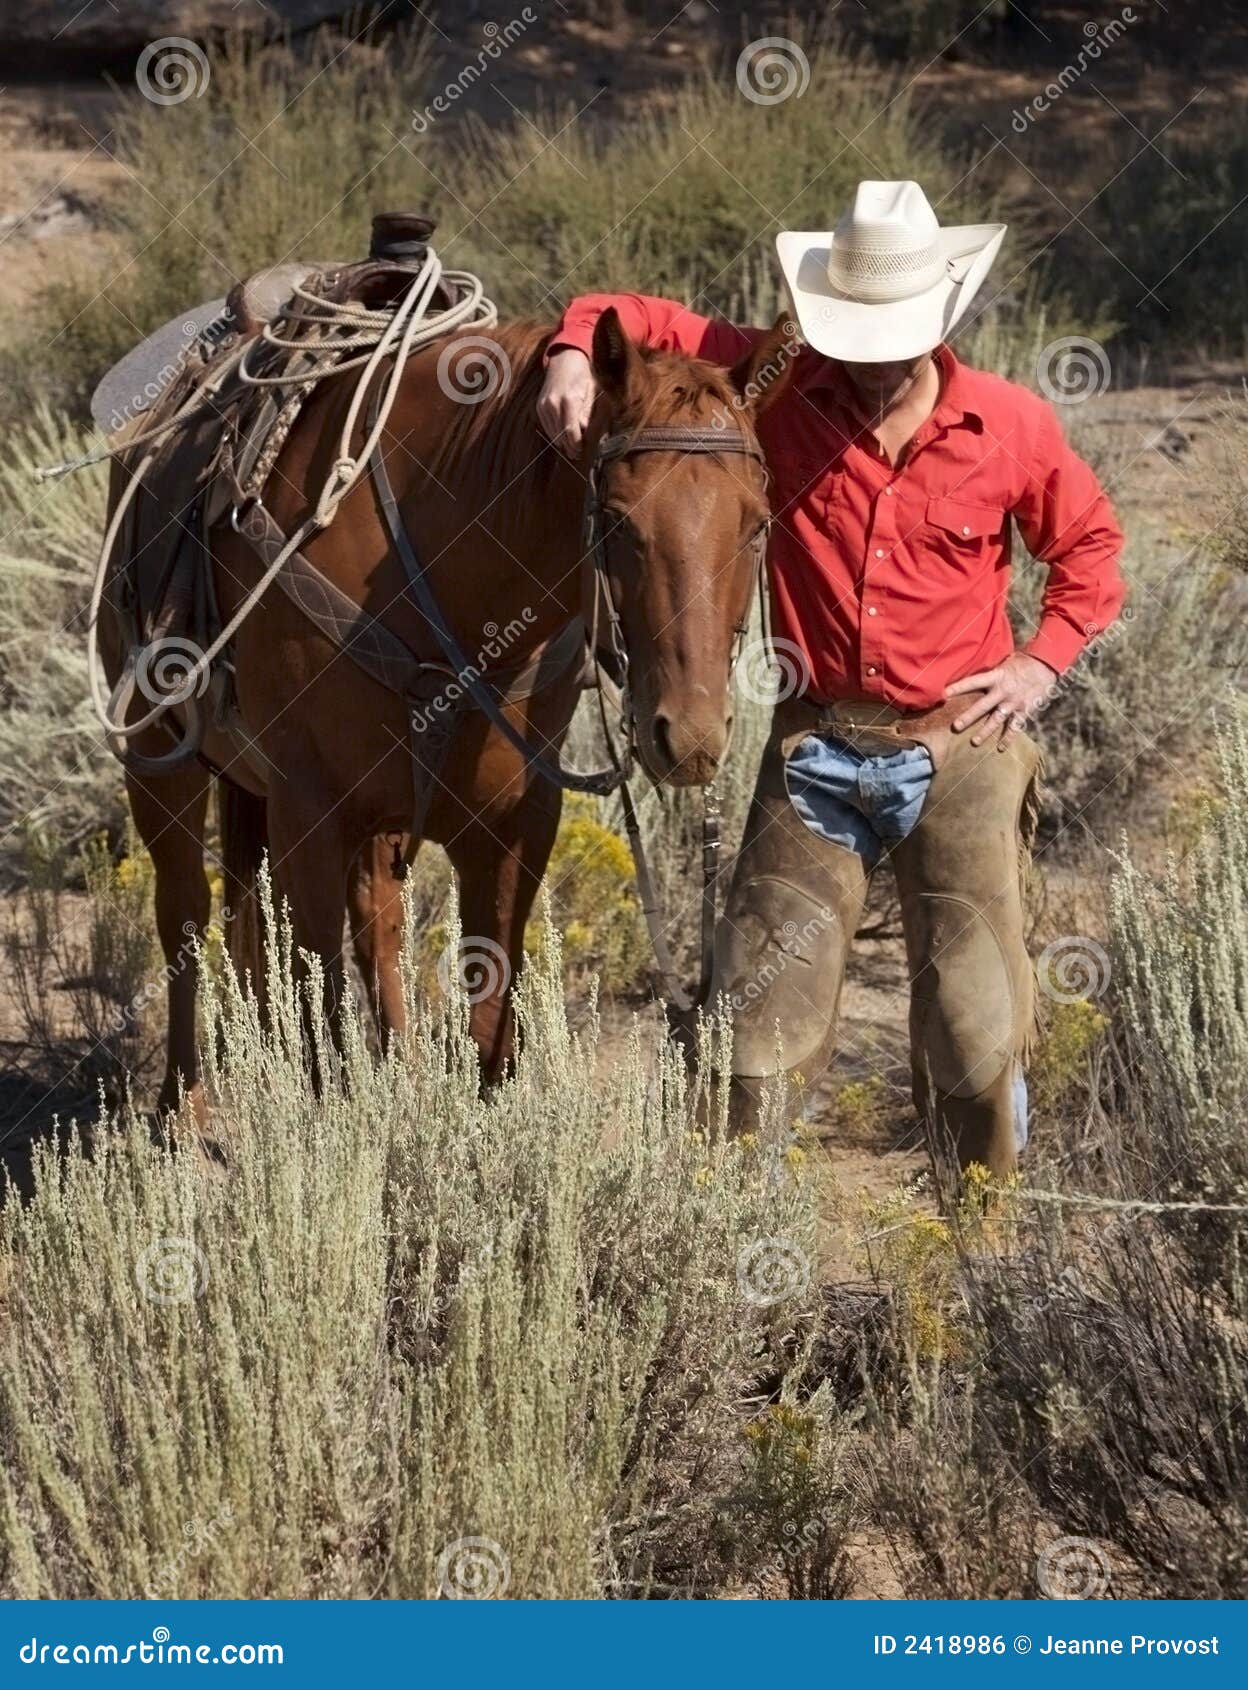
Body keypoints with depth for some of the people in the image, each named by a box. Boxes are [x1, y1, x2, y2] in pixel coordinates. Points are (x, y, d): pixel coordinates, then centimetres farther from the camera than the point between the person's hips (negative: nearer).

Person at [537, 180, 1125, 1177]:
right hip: (817, 749, 1)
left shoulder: (1013, 426, -2)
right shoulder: (780, 391, -3)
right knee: (760, 1016, 2)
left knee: (977, 1020, 3)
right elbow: (640, 319, 2)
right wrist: (575, 354, -19)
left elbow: (1090, 546, 14)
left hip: (959, 748, 0)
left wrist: (1042, 663, 2)